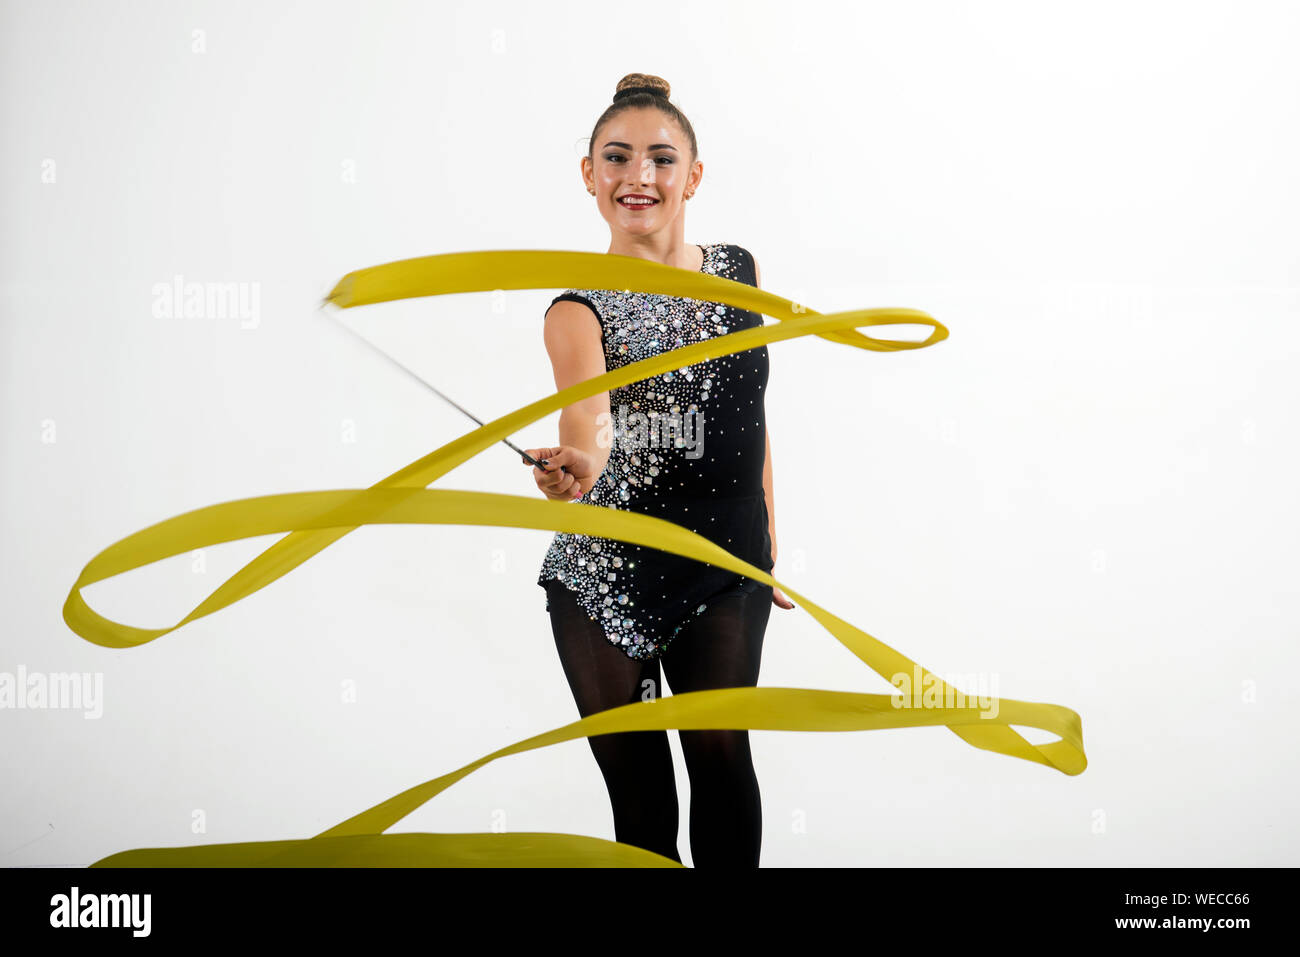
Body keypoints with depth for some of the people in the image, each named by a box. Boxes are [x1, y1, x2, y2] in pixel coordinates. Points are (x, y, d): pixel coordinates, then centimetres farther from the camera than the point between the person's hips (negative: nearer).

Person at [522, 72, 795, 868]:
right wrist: (575, 462, -52)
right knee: (637, 789, 5)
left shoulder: (737, 271, 5)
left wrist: (769, 546, 15)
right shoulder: (579, 308, -8)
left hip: (726, 569, 2)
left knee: (720, 748, -12)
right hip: (607, 575, -2)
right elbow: (587, 411, -29)